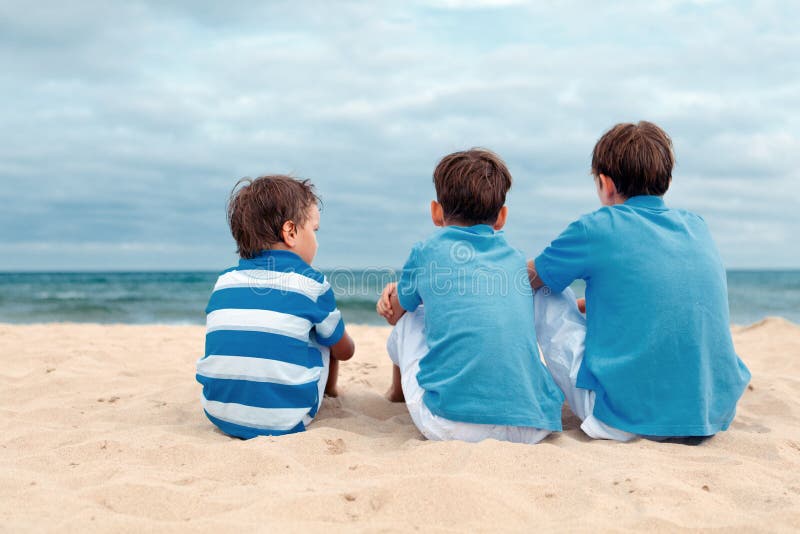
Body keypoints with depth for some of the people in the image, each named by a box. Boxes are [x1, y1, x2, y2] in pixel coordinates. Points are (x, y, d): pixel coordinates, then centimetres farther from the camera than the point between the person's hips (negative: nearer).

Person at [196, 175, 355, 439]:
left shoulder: (223, 282, 5)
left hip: (219, 415, 4)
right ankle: (330, 391, 43)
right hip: (285, 422, -3)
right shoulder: (313, 284, -4)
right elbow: (345, 352, 11)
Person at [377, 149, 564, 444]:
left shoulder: (427, 251, 7)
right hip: (532, 427, 4)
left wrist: (401, 293, 51)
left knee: (407, 318, 23)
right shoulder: (518, 260, 17)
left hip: (449, 426, -3)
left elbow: (394, 315, 26)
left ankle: (399, 390, 52)